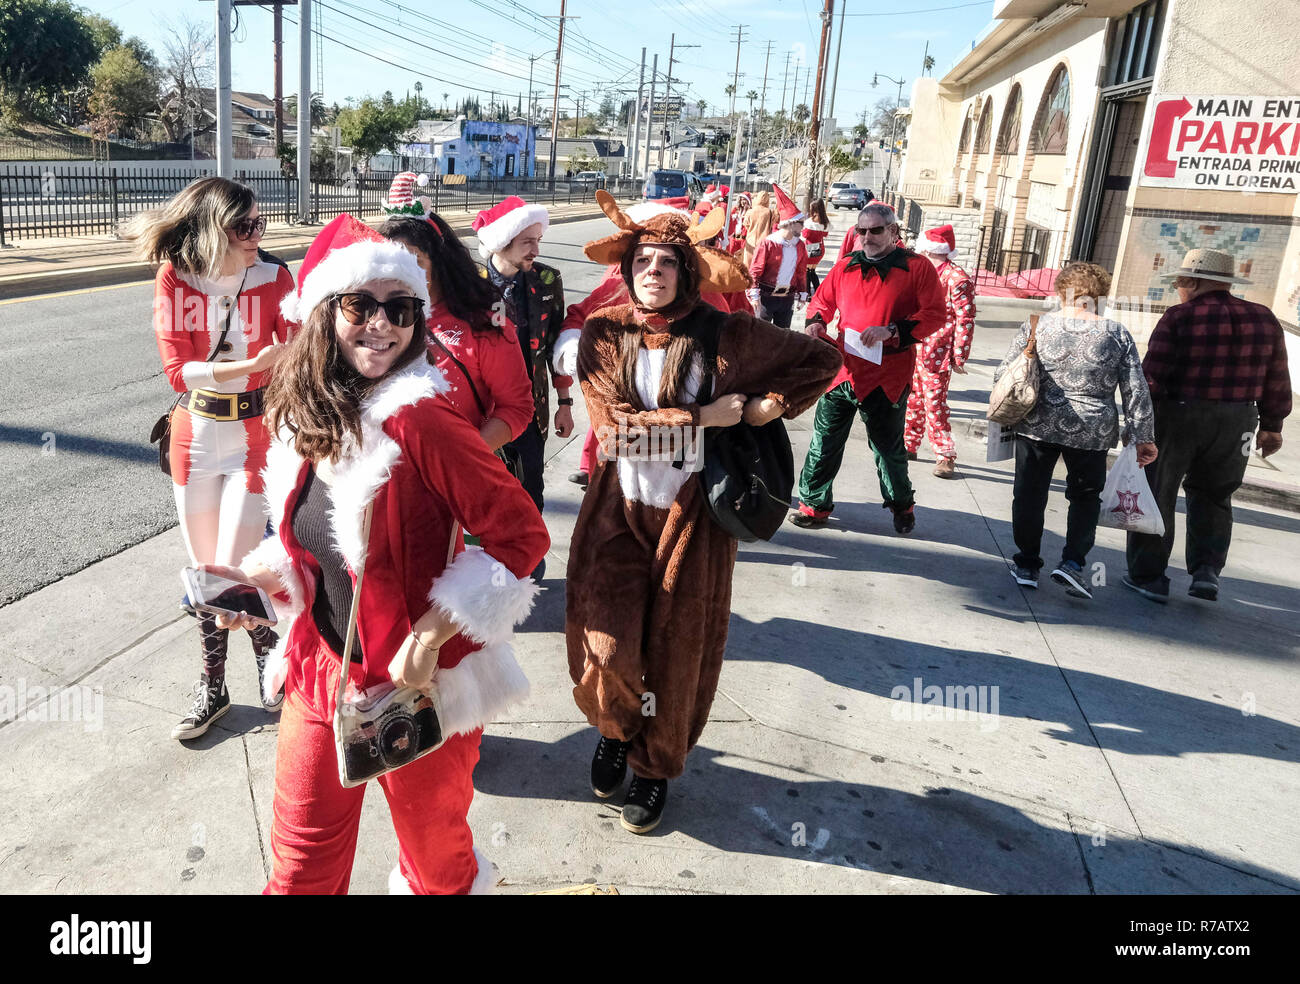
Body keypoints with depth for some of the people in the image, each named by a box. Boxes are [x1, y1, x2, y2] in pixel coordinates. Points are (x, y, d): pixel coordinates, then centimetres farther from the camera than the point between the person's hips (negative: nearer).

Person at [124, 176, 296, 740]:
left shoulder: (275, 279, -8)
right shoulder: (173, 281, -5)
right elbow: (176, 369, -13)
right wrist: (249, 365, -28)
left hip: (255, 435, -2)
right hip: (194, 435, 3)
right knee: (204, 571, 13)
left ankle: (273, 666, 23)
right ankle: (212, 688, 32)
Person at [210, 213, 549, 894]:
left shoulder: (420, 421, -22)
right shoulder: (309, 420, 0)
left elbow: (521, 533, -22)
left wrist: (428, 638, -22)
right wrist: (261, 577, -3)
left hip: (422, 684, -5)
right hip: (321, 672, 6)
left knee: (436, 860, 19)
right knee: (302, 863, 18)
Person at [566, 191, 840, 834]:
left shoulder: (723, 334, -7)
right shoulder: (603, 333, -6)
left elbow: (822, 358, 2)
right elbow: (613, 425, -18)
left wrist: (767, 406, -11)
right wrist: (704, 418, -18)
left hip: (692, 513, 0)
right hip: (618, 508, 0)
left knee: (676, 653, 9)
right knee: (606, 648, -6)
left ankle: (655, 765, 36)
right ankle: (616, 728, 31)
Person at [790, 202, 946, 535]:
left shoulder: (917, 268, -4)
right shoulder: (845, 267, 9)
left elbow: (934, 316, -8)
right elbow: (823, 300, 22)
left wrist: (892, 330, -21)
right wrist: (816, 322, -1)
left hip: (886, 377, -3)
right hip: (842, 368, 4)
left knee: (888, 447, 11)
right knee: (824, 442, 7)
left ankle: (901, 505, 33)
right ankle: (814, 504, 21)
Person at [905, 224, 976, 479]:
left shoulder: (957, 279, -13)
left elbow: (965, 320, -14)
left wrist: (959, 356, -16)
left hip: (936, 355, -8)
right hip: (914, 350, 8)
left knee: (935, 404, -6)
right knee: (913, 400, 14)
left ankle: (946, 456, 2)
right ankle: (909, 445, 27)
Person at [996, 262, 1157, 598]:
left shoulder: (1036, 327, -2)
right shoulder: (1117, 334, -1)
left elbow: (1003, 376, -2)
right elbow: (1136, 391, 0)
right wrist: (1143, 437, 6)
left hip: (1037, 426, 0)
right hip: (1092, 432, 0)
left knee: (1030, 495, 13)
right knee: (1086, 497, 18)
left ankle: (1027, 565, 20)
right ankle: (1072, 562, 5)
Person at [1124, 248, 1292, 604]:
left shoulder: (1179, 318, -11)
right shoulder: (1263, 319, 4)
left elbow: (1152, 377, -14)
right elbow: (1276, 381, 9)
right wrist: (1271, 425, 18)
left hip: (1175, 418, -4)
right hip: (1235, 426, 5)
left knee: (1155, 496, 8)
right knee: (1212, 497, 21)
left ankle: (1148, 576, 13)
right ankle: (1207, 570, 10)